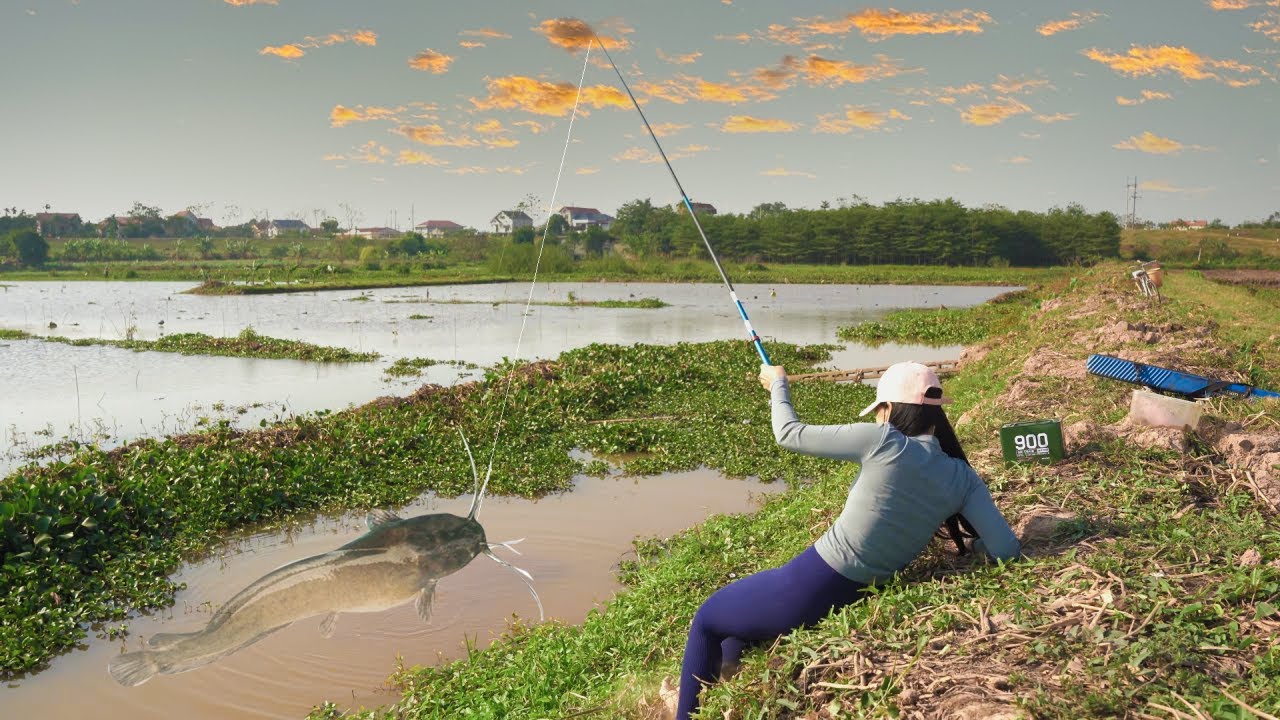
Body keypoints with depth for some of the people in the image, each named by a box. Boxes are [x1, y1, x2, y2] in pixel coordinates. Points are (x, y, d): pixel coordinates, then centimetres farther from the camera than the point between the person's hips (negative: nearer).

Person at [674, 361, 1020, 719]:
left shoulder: (883, 442, -17)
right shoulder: (962, 478, -3)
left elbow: (788, 434, -8)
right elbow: (1007, 551, -9)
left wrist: (778, 385, 11)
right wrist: (972, 543, 13)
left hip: (810, 590, -7)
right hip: (861, 599, 7)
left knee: (708, 620, 18)